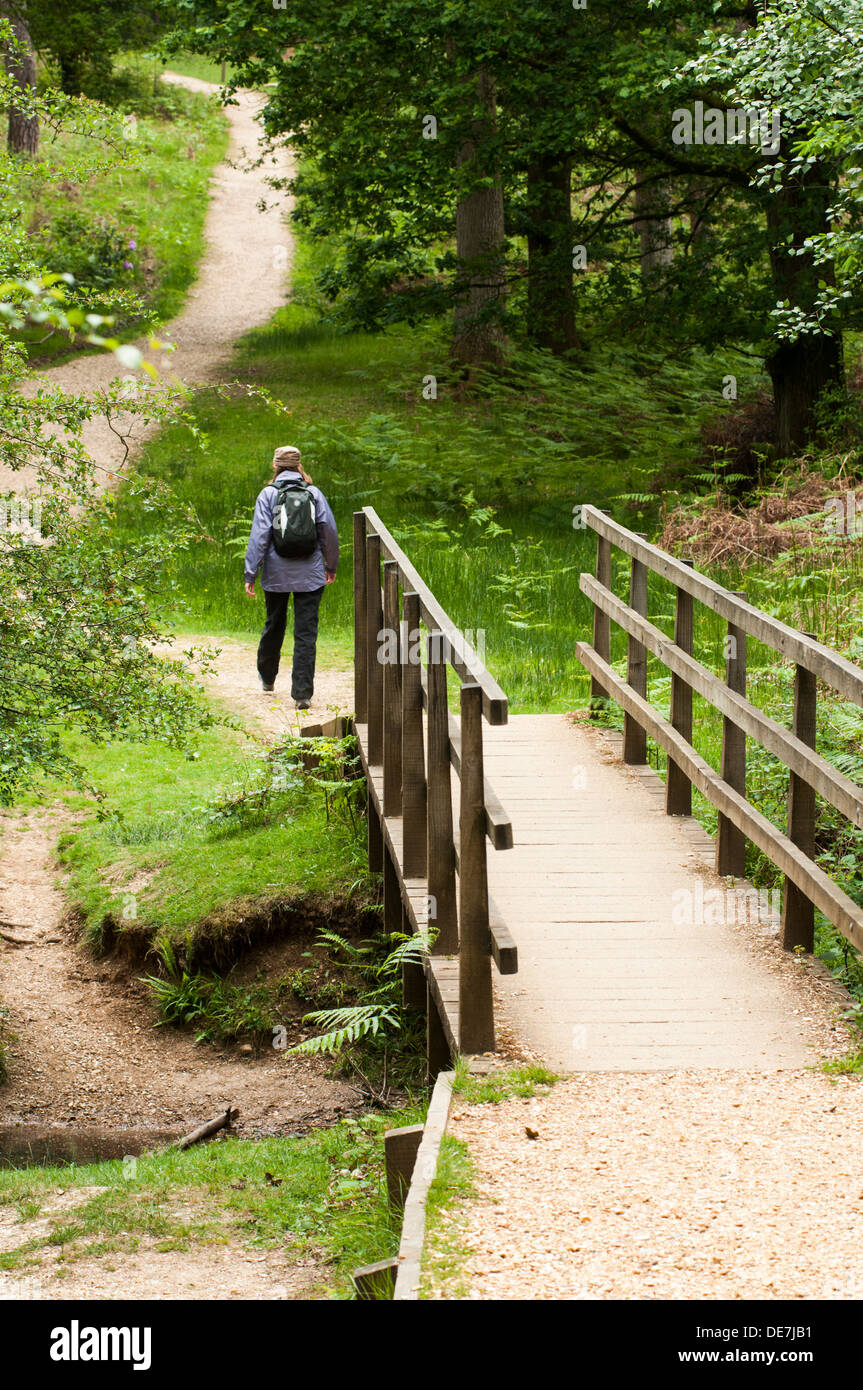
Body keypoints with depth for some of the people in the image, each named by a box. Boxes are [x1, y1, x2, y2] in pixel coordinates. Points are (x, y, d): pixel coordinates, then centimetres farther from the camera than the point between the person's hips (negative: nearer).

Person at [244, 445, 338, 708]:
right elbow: (329, 531, 3)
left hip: (277, 574, 0)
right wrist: (331, 566, 17)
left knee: (274, 626, 20)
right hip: (310, 575, 0)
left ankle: (267, 677, 38)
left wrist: (251, 574, -5)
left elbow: (259, 536, -8)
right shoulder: (314, 493, 0)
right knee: (306, 633, 0)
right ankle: (302, 693, -6)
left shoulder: (268, 494, -4)